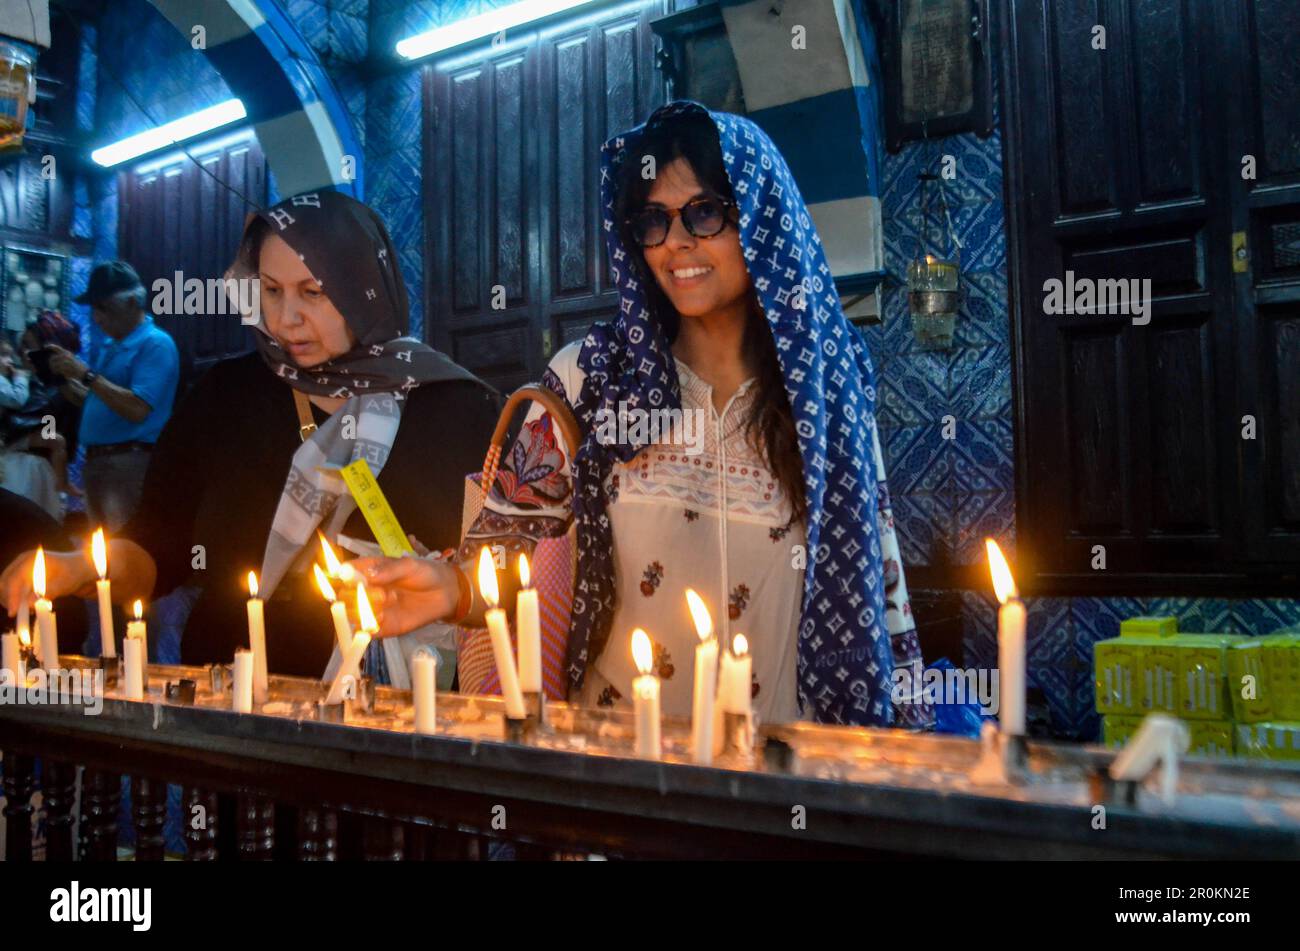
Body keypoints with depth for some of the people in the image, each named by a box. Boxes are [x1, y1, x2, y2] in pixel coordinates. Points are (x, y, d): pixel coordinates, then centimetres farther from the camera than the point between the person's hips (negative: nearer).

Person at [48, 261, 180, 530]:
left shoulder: (156, 344, -11)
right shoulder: (111, 346, 18)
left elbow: (137, 410, -22)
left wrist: (86, 374, -17)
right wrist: (64, 379, 9)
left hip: (128, 463, -9)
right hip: (96, 461, 9)